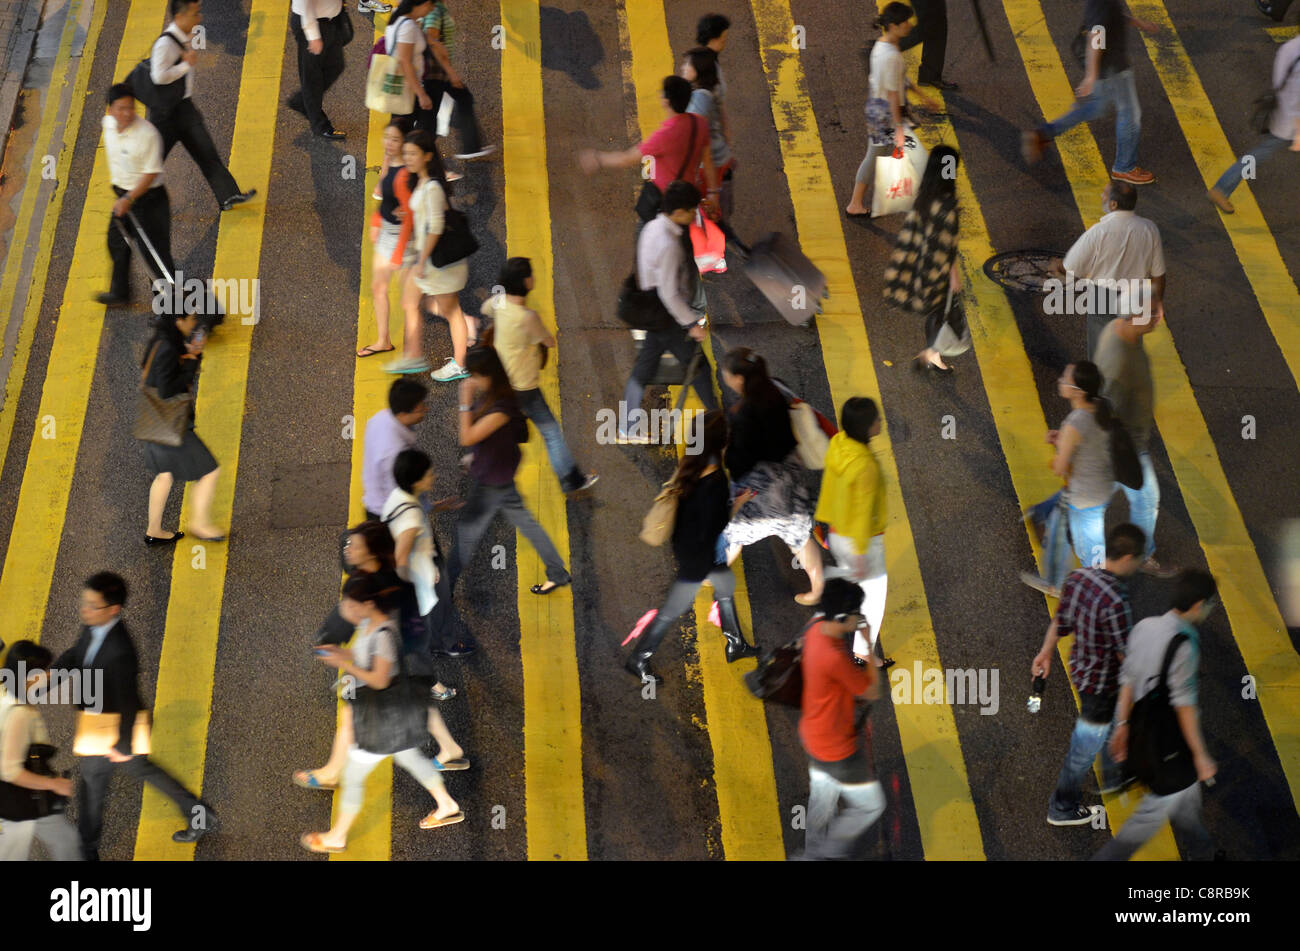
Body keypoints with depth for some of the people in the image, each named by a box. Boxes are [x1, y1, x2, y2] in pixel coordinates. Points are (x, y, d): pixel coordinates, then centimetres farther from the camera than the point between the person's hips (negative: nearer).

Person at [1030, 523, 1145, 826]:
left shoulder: (1077, 577, -13)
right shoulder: (1115, 602, -36)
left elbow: (1059, 621, 3)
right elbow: (1126, 654, -25)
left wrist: (1046, 653, 17)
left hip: (1080, 670, 8)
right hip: (1102, 685, -8)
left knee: (1110, 721, 33)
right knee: (1086, 747, 14)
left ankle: (1113, 776, 58)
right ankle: (1062, 808, 34)